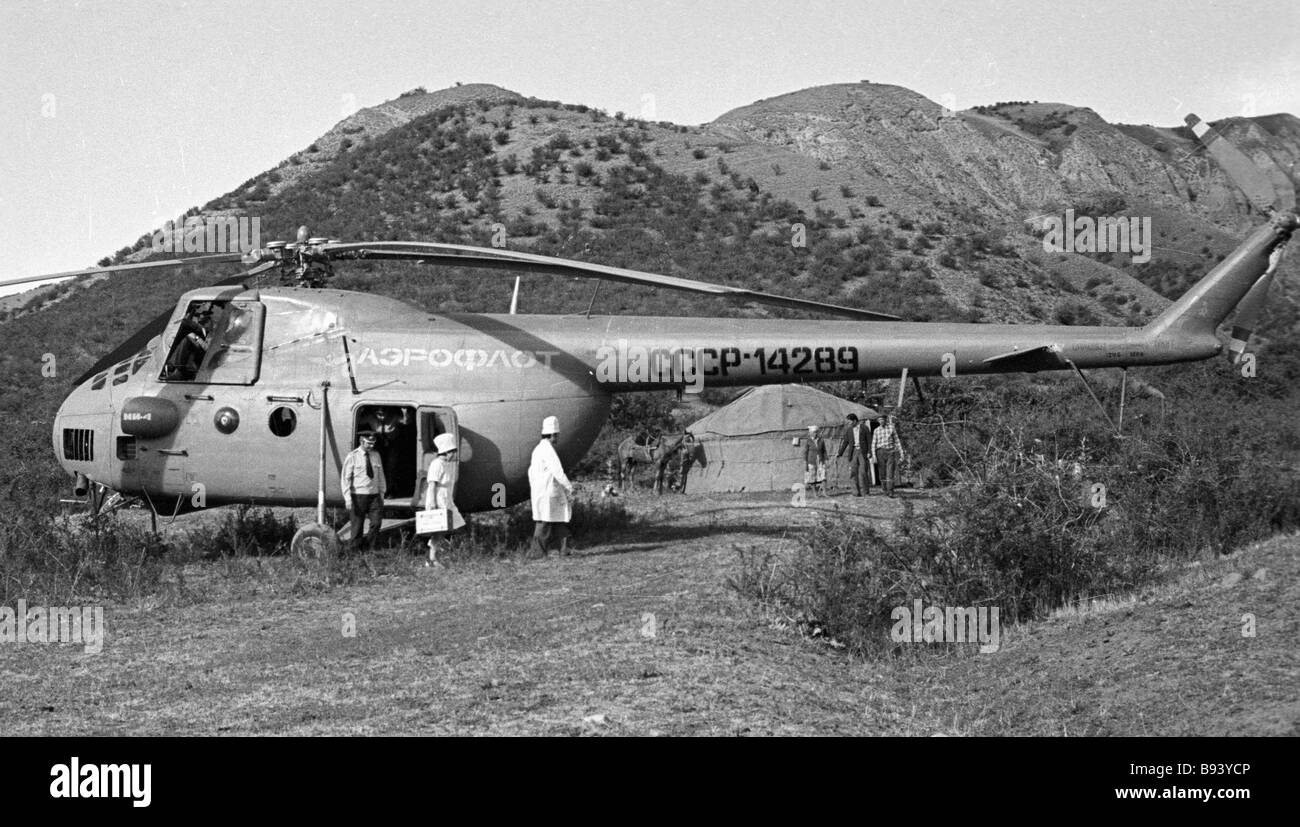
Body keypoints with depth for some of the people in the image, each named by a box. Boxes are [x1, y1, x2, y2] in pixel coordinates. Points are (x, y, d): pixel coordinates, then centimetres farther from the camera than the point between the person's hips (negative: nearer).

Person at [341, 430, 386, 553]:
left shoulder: (376, 455, 10)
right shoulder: (352, 457, -4)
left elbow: (380, 475, 18)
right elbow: (345, 478, -4)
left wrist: (382, 494, 15)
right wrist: (348, 498, -11)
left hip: (374, 495, 4)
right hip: (358, 496, -4)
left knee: (376, 522, -7)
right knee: (356, 526, -2)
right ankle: (354, 552, 6)